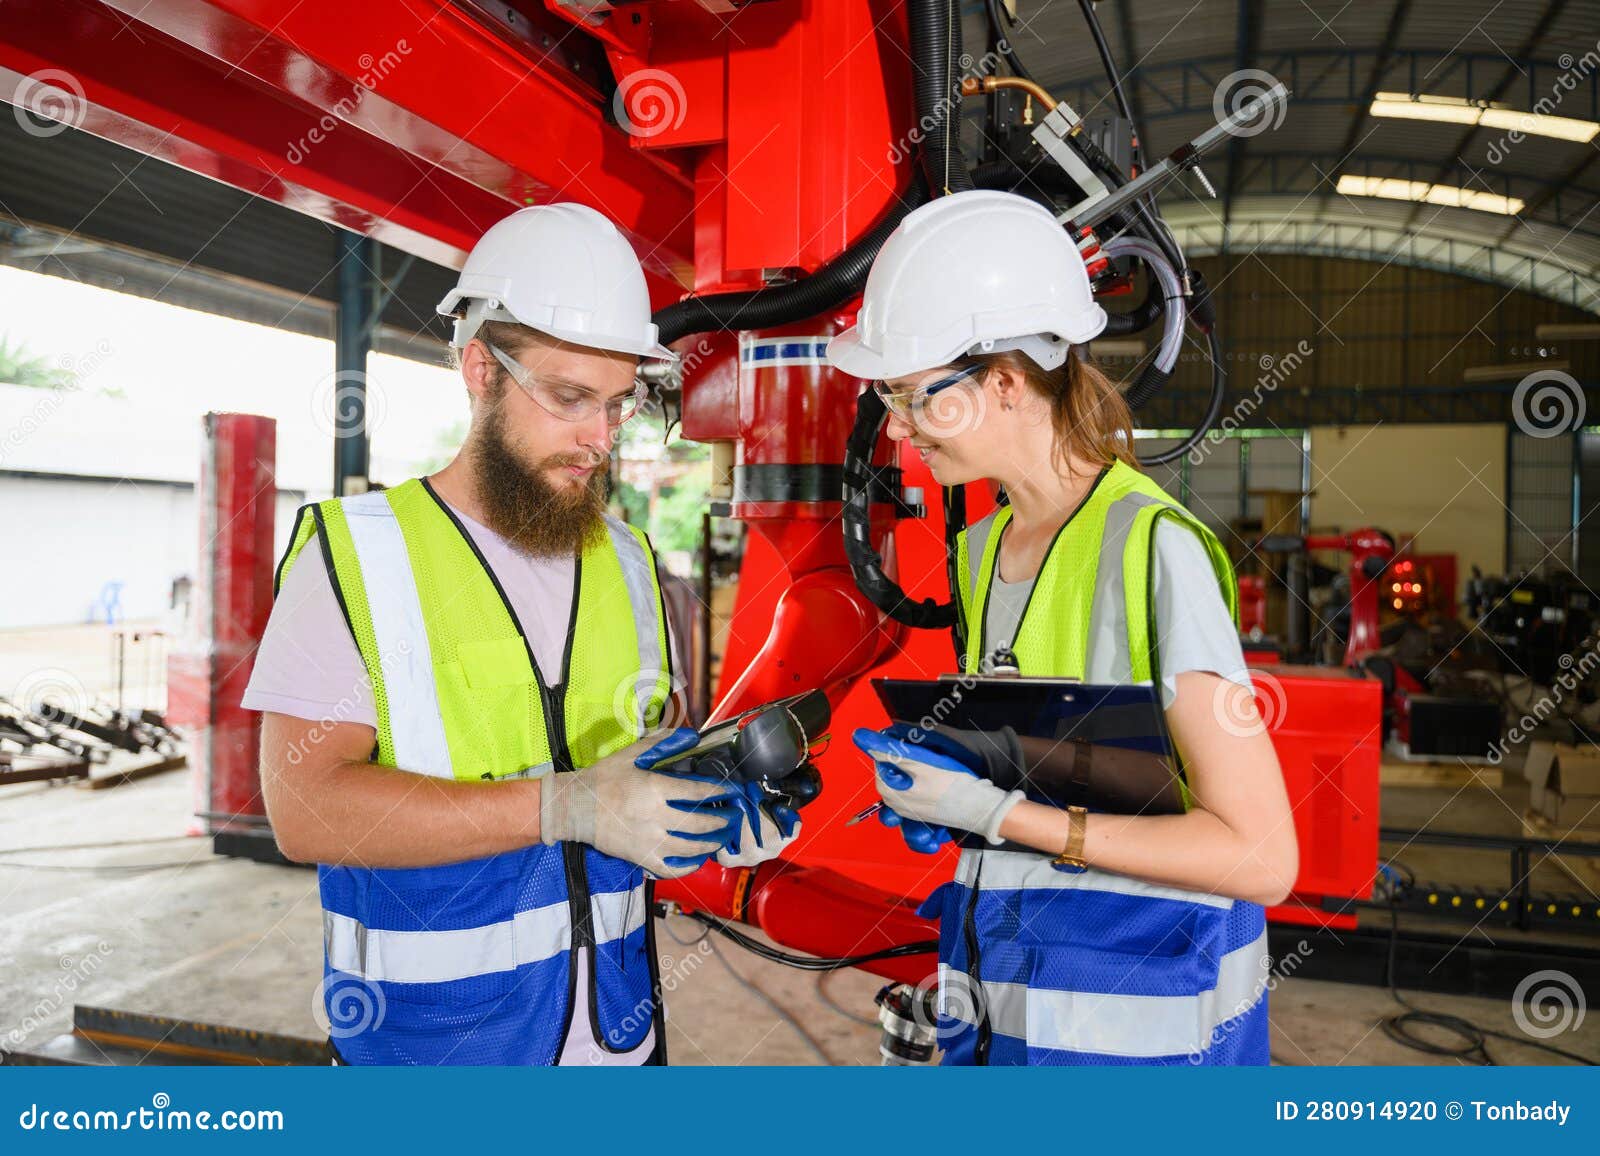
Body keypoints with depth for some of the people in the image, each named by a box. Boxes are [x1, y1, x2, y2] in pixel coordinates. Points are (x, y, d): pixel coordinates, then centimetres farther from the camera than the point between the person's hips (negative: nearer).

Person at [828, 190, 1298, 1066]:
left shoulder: (1153, 548, -19)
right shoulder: (984, 549, 4)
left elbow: (1260, 855, -21)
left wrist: (996, 813, -22)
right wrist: (940, 779, -4)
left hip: (1134, 1025, -6)